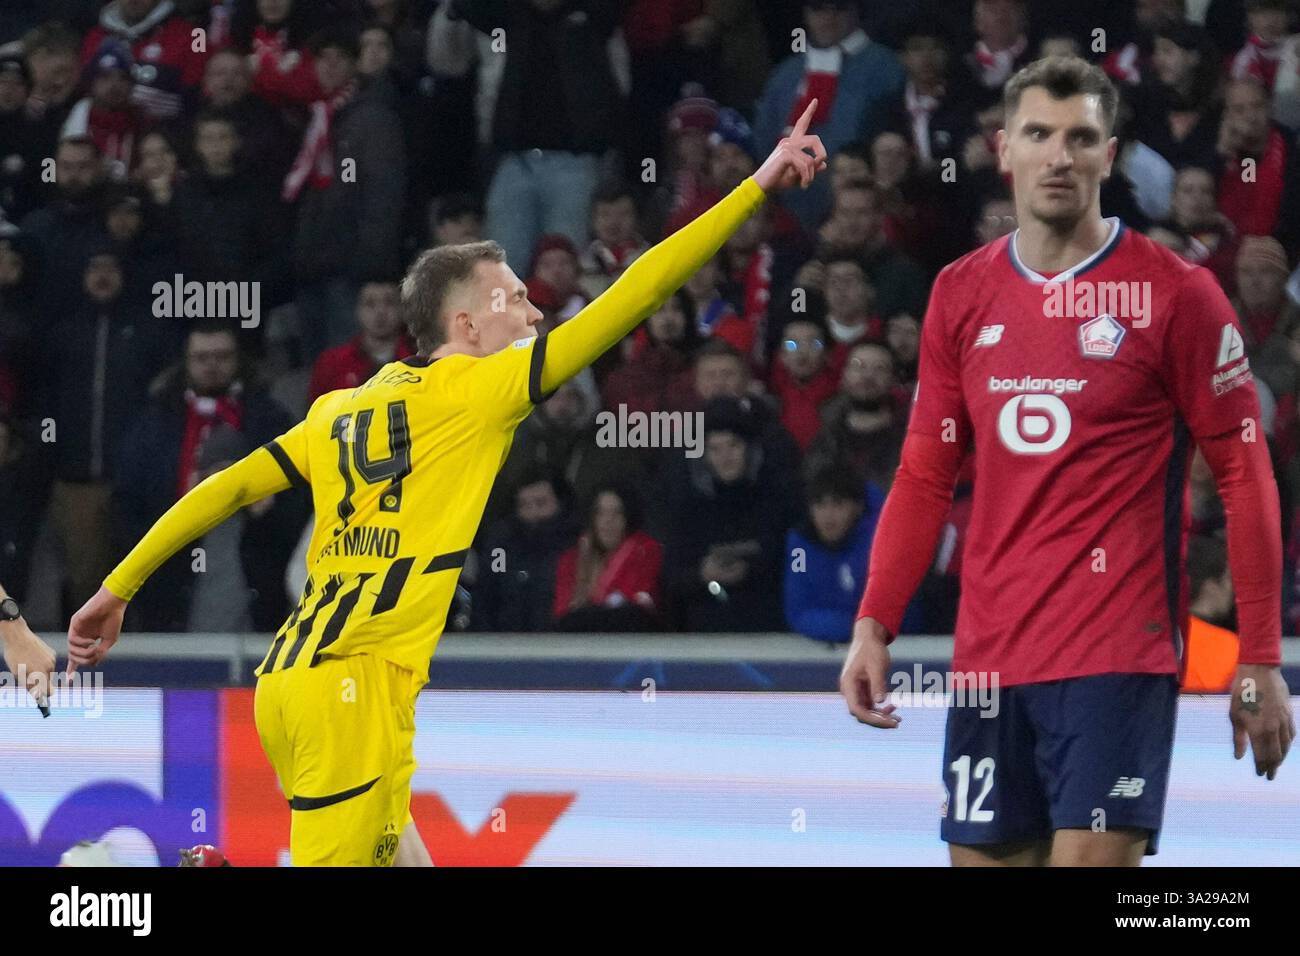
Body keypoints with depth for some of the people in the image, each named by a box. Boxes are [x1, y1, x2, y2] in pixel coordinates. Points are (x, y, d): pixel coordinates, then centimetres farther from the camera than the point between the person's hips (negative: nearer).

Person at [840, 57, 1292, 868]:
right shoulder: (962, 295, 10)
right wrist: (875, 625, 4)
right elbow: (925, 477, 15)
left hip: (1118, 654, -5)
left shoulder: (1176, 293, -4)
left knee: (1090, 859, -15)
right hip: (988, 653, 5)